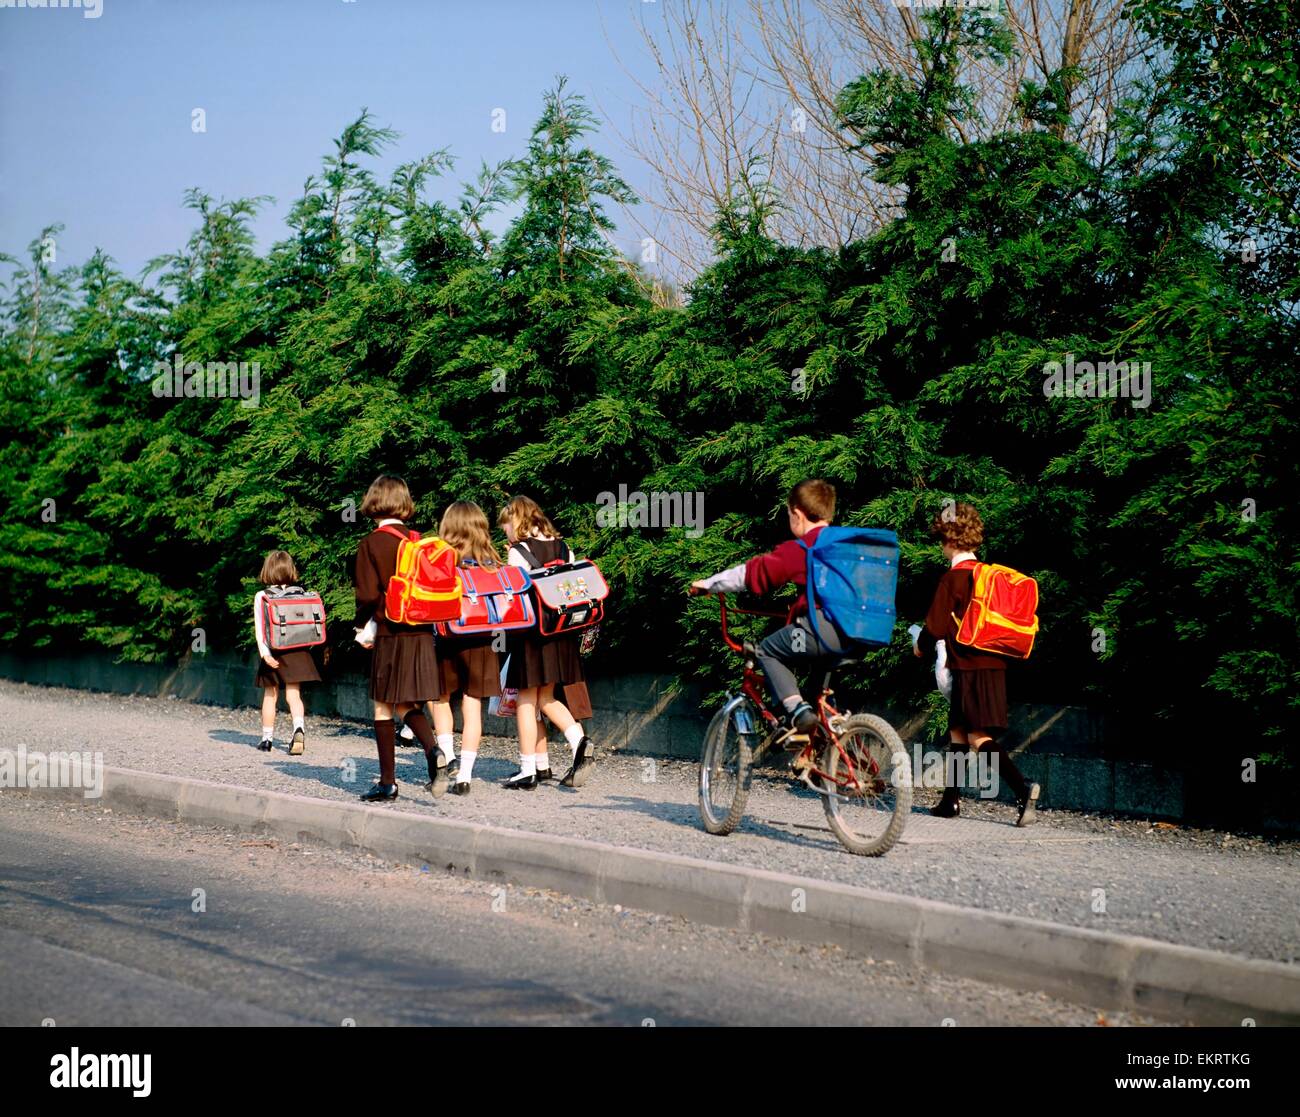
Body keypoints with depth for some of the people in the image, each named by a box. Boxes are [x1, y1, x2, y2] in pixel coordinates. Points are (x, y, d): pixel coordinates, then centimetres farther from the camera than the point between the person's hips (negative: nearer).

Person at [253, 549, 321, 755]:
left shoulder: (261, 597, -5)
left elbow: (259, 628, -12)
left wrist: (264, 653, -16)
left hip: (272, 653, -1)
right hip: (296, 652, 1)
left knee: (270, 695, 13)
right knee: (293, 694, 0)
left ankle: (267, 738, 20)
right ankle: (299, 728, -26)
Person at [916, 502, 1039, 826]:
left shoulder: (954, 577, -10)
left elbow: (936, 626, -9)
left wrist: (921, 647, 12)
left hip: (969, 667, -8)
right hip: (993, 663, 8)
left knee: (979, 736, -12)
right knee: (958, 731, 16)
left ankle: (1023, 789, -28)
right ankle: (951, 800, 21)